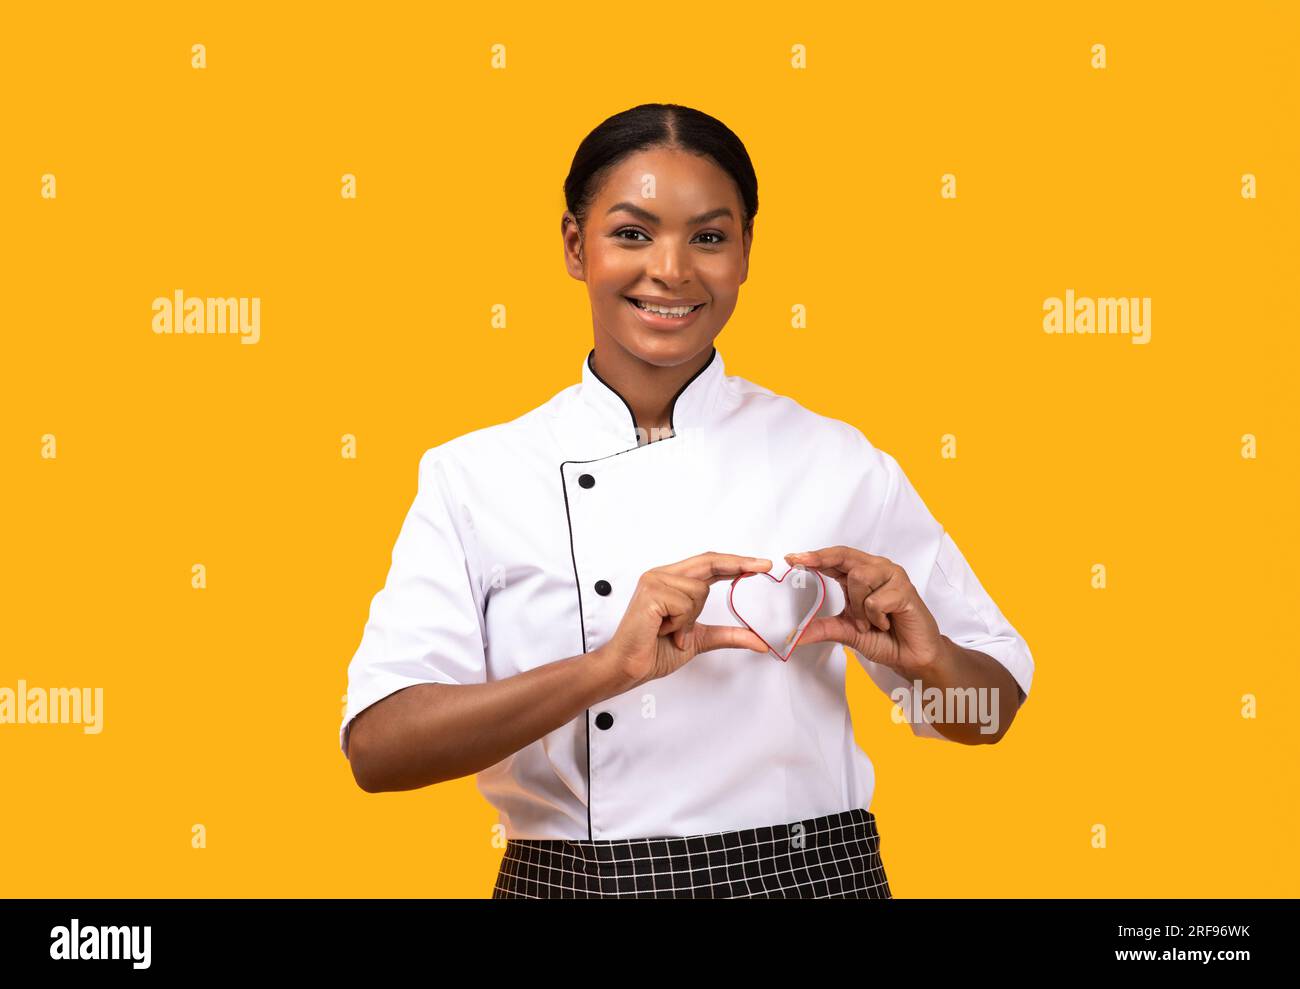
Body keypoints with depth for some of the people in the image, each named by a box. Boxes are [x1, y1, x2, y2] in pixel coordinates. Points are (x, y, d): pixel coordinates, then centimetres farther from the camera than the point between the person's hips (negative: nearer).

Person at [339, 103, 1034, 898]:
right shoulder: (475, 477, -6)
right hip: (570, 883, 0)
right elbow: (377, 747, -16)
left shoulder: (837, 463, -4)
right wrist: (609, 667, -29)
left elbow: (990, 711, 4)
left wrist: (926, 661, -18)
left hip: (806, 880, 0)